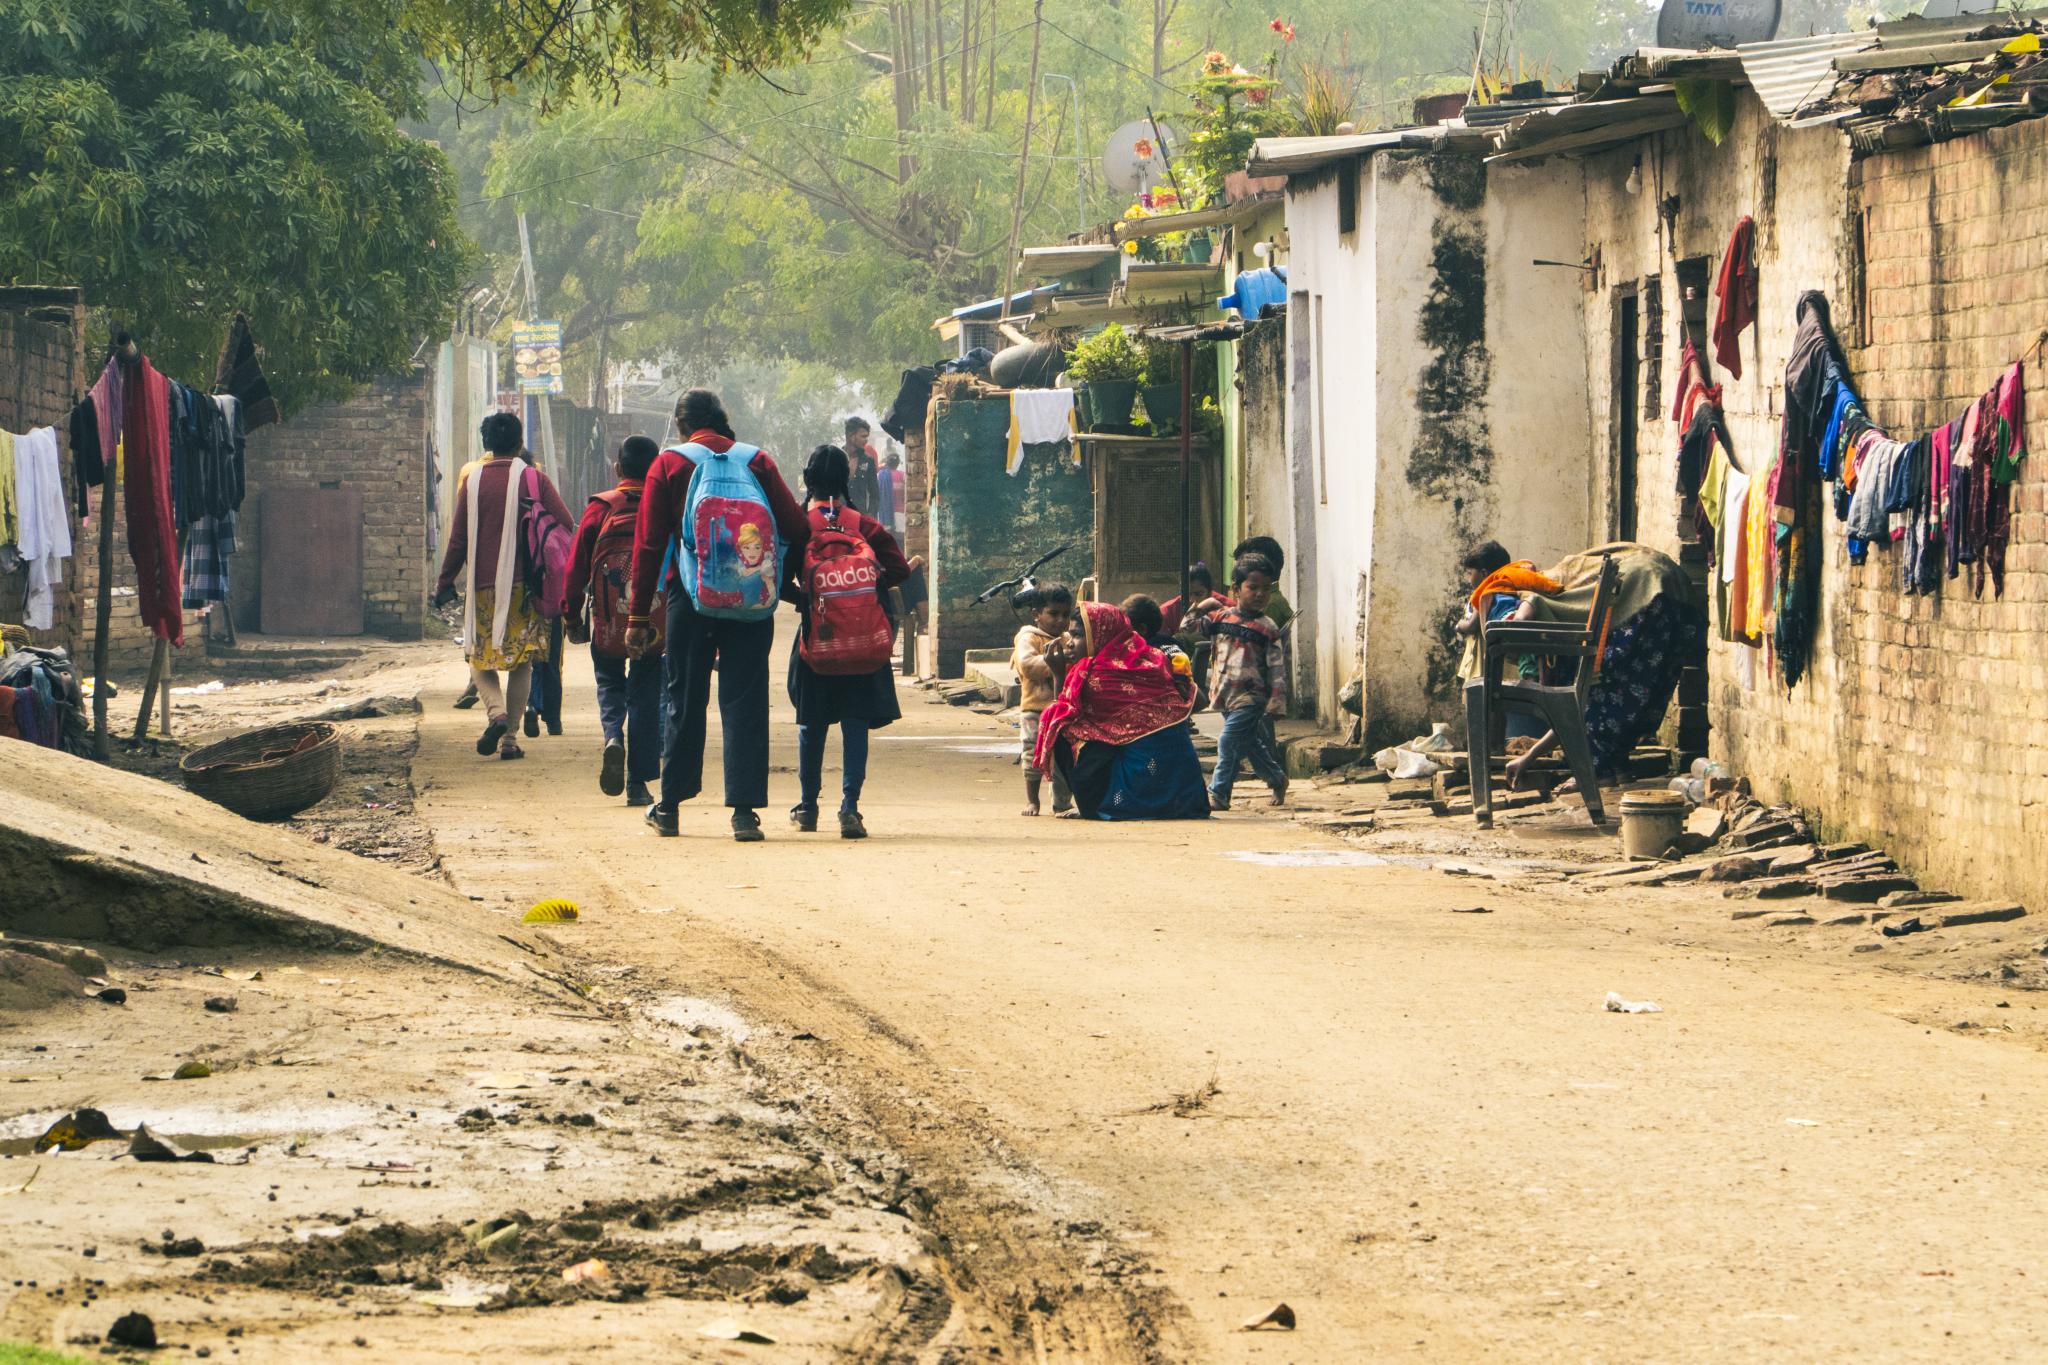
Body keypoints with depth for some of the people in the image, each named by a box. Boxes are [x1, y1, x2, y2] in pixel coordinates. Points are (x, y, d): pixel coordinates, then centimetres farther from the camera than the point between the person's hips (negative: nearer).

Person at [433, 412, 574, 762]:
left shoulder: (472, 480, 1)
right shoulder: (534, 479, -2)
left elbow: (458, 537, 2)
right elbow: (564, 524, -3)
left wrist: (445, 582, 10)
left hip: (483, 585, 1)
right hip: (525, 585, 0)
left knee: (481, 658, 9)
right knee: (522, 661, 7)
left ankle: (496, 712, -18)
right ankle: (509, 737, 1)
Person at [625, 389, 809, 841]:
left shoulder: (668, 465, 2)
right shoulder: (757, 461, 5)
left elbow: (648, 545, -2)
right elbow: (797, 529, -2)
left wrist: (639, 617, -1)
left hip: (690, 597, 0)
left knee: (685, 701, 10)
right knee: (745, 702, 1)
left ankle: (670, 807, 17)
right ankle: (744, 811, -5)